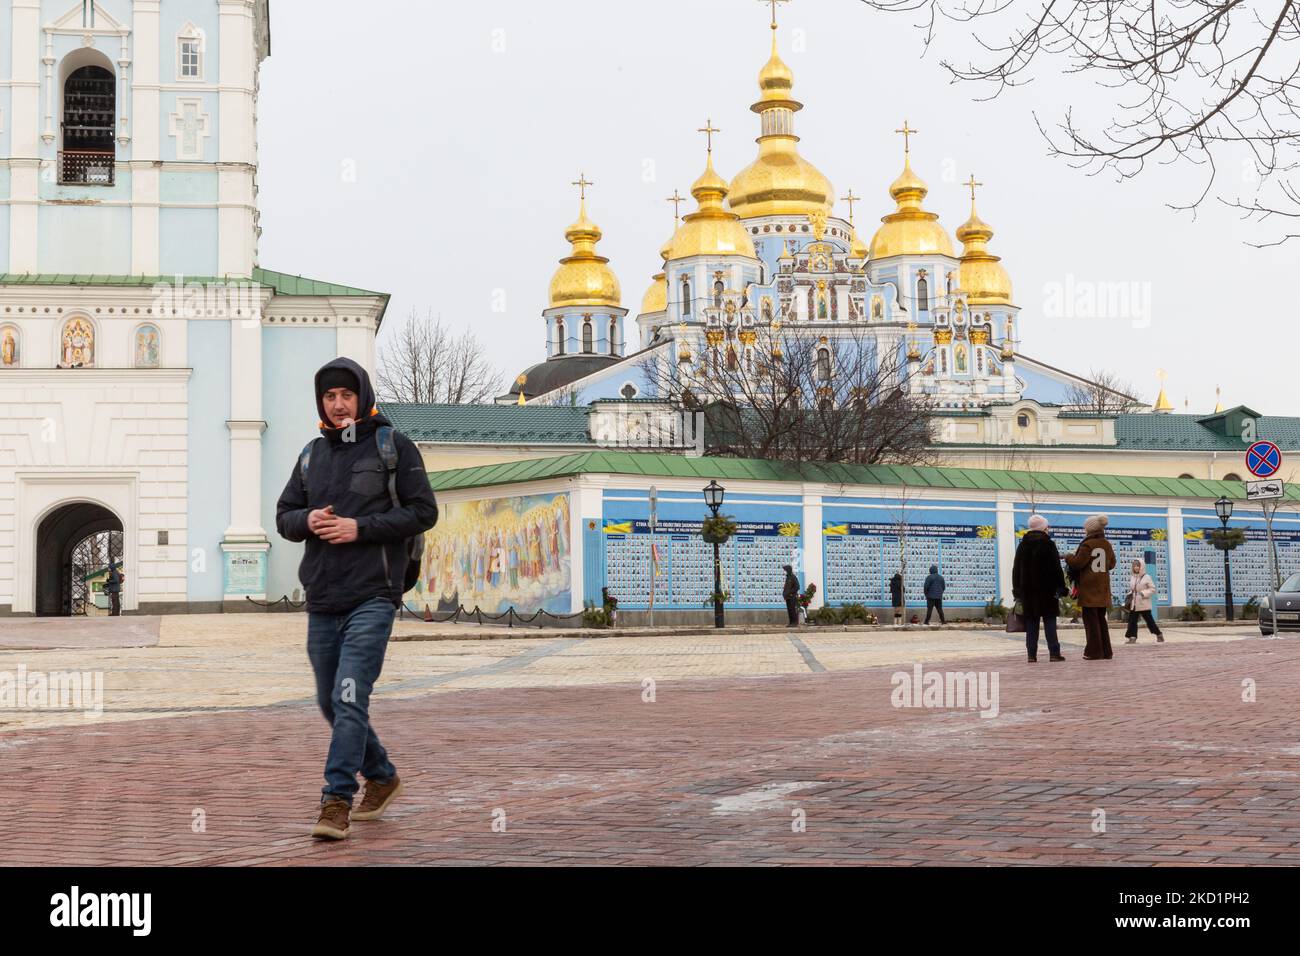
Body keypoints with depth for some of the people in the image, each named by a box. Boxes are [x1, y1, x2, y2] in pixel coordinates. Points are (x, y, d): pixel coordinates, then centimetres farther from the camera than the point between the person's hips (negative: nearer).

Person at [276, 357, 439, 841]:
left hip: (371, 596, -6)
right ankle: (381, 777, 33)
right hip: (321, 600, 7)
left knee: (350, 699, -14)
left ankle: (336, 802, -11)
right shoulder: (313, 454, 15)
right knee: (330, 703, 14)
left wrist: (360, 528, -14)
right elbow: (283, 515, 17)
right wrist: (306, 521, -6)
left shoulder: (392, 445, -2)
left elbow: (423, 511, -6)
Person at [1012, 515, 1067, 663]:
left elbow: (1016, 569, 11)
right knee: (1050, 622, 0)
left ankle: (1032, 654, 1)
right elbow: (1057, 568, -8)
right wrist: (1061, 587, -3)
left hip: (1027, 590, 4)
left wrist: (1017, 590, 14)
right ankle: (1054, 653, -4)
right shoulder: (1049, 545, -6)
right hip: (1047, 590, -4)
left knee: (1031, 623, 5)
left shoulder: (1022, 545, 8)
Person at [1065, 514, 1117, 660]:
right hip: (1103, 589, 7)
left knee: (1091, 619, -3)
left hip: (1089, 589, -7)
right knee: (1101, 619, 13)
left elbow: (1078, 563, -14)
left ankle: (1094, 651, -6)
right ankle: (1105, 651, 14)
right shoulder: (1107, 545, 8)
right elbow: (1111, 564, 16)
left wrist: (1068, 557, 4)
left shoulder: (1087, 545, -13)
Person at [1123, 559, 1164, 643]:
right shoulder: (1132, 578, 10)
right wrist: (1130, 595, 3)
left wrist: (1144, 593, -21)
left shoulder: (1146, 577, -8)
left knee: (1149, 620, 3)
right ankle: (1132, 637, -5)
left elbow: (1153, 589, -9)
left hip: (1143, 604, -5)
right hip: (1134, 604, 5)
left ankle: (1159, 635, 20)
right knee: (1132, 620, -4)